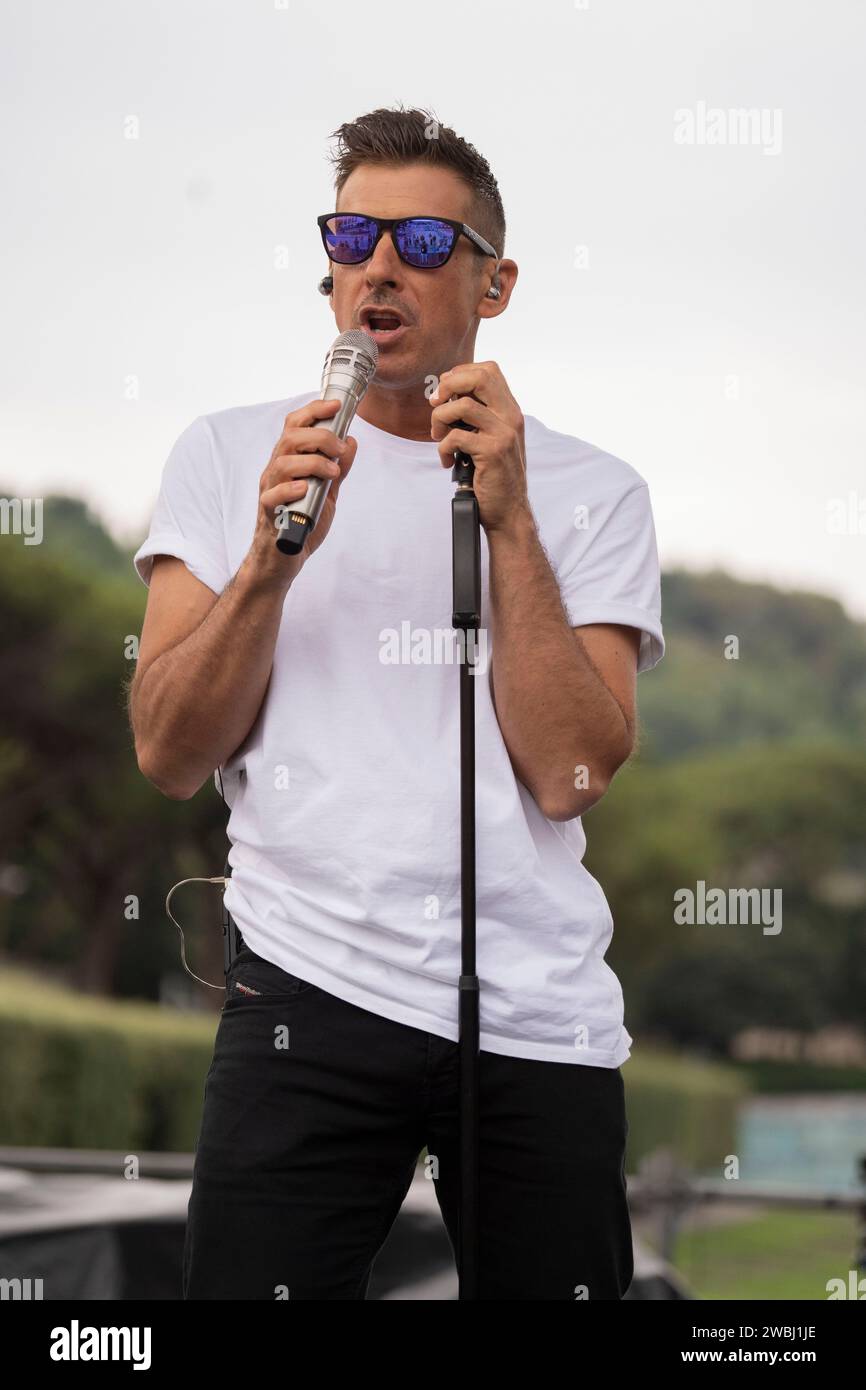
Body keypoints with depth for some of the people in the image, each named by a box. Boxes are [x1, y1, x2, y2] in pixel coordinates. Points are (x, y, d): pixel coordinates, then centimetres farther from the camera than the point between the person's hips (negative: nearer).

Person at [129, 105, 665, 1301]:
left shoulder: (591, 491, 6)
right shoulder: (229, 454, 8)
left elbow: (569, 777, -7)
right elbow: (168, 757, 0)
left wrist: (507, 520, -11)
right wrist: (272, 557, -13)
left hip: (544, 1015, 1)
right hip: (310, 991, -1)